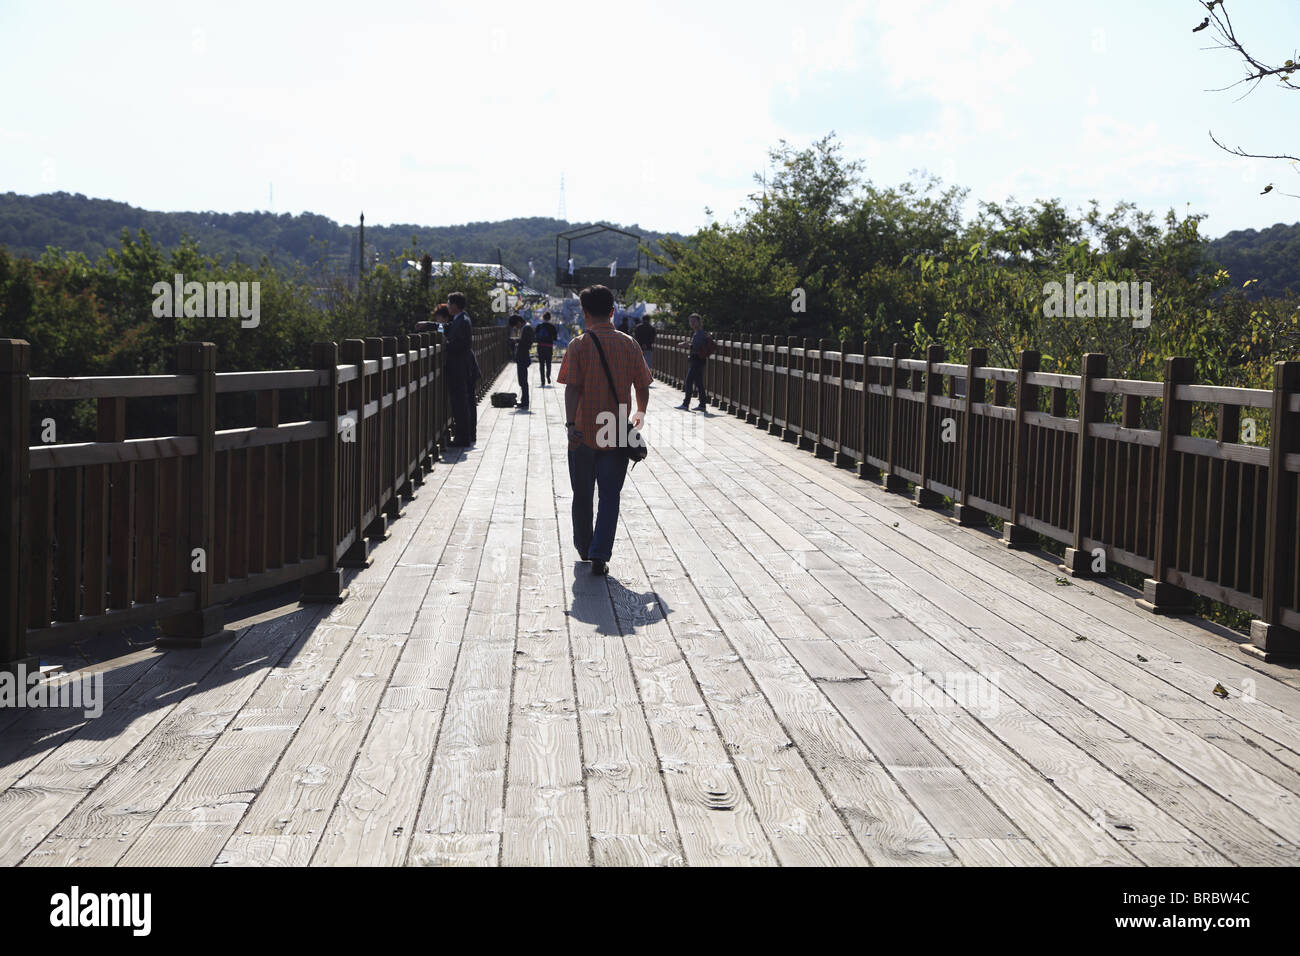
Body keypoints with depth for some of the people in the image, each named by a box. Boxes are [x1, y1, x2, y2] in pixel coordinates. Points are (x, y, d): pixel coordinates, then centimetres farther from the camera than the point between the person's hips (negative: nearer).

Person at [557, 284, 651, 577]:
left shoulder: (578, 346, -5)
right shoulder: (629, 344, 0)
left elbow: (572, 388, -14)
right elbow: (642, 387, 6)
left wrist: (571, 424, -16)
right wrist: (640, 415, 23)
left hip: (584, 432, -1)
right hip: (616, 434, 1)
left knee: (582, 494, 15)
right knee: (610, 497, 4)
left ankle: (584, 549, 29)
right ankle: (600, 555, -6)